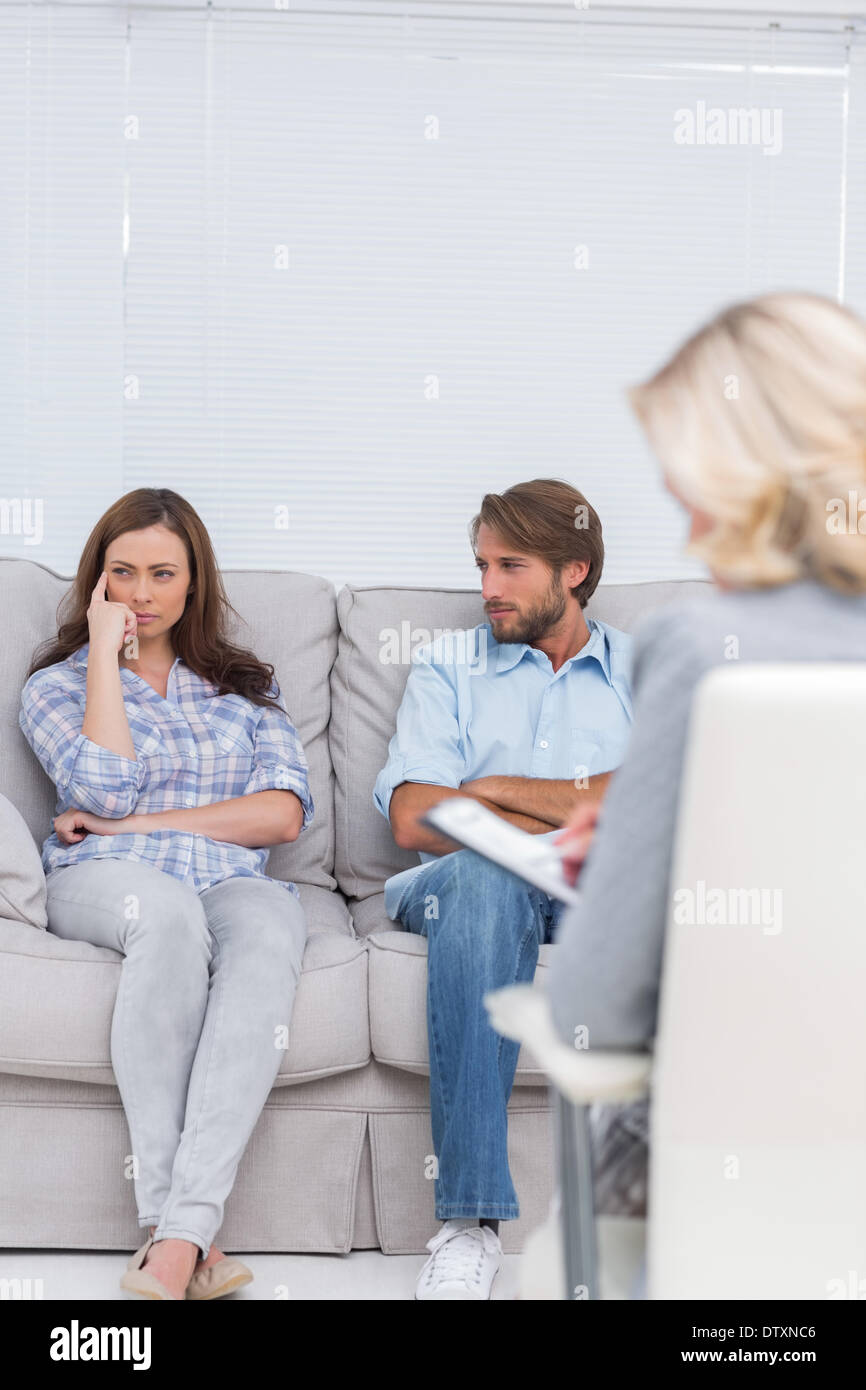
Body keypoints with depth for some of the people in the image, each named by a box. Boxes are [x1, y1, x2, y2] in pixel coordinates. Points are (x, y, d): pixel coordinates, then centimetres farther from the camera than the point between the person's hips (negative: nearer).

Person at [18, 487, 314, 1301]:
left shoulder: (243, 689, 23)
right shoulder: (57, 684, 18)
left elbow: (284, 814, 5)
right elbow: (102, 788, -4)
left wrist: (137, 823, -2)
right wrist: (106, 654, 3)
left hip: (230, 880, 2)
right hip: (101, 879, -1)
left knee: (271, 930, -37)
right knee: (168, 910, -40)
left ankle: (181, 1236, -47)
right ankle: (168, 1216, -42)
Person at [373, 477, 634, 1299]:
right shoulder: (447, 665, 17)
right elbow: (415, 820, 0)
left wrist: (498, 787, -4)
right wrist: (580, 818, -5)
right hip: (468, 889, 0)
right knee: (484, 873, -36)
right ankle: (470, 1219, -38)